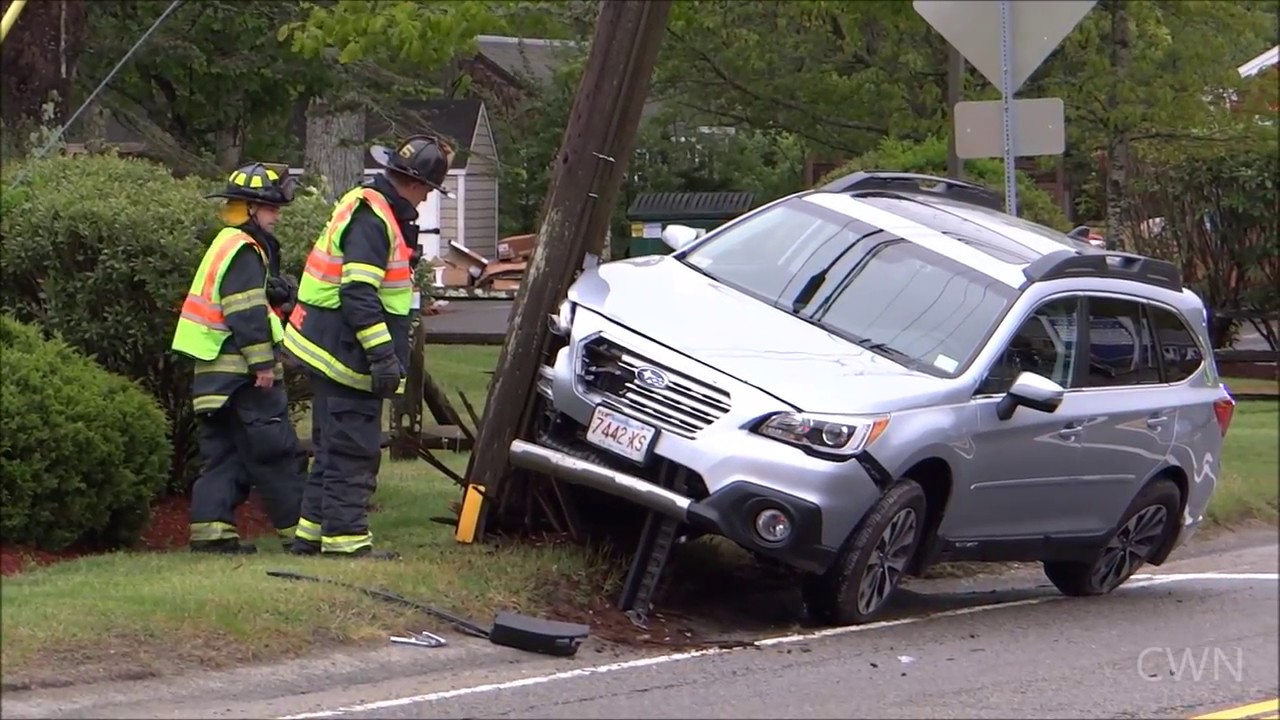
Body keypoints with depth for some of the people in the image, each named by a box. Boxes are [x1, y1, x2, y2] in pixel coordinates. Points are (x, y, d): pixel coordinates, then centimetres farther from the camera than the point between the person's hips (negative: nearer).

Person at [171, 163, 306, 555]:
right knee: (274, 451, -5)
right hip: (241, 371, -10)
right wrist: (263, 363, -20)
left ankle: (211, 530, 4)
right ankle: (298, 530, -1)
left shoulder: (227, 246, 20)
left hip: (216, 373, 10)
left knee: (223, 452, 9)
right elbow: (247, 313, -20)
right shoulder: (244, 250, -13)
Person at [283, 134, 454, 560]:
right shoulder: (372, 220, -17)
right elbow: (359, 293, -24)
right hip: (347, 353, -11)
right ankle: (345, 536, -6)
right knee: (353, 450, -7)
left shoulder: (370, 209, 16)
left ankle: (313, 532, 20)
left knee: (336, 446, 15)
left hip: (331, 350, 11)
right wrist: (382, 354, -25)